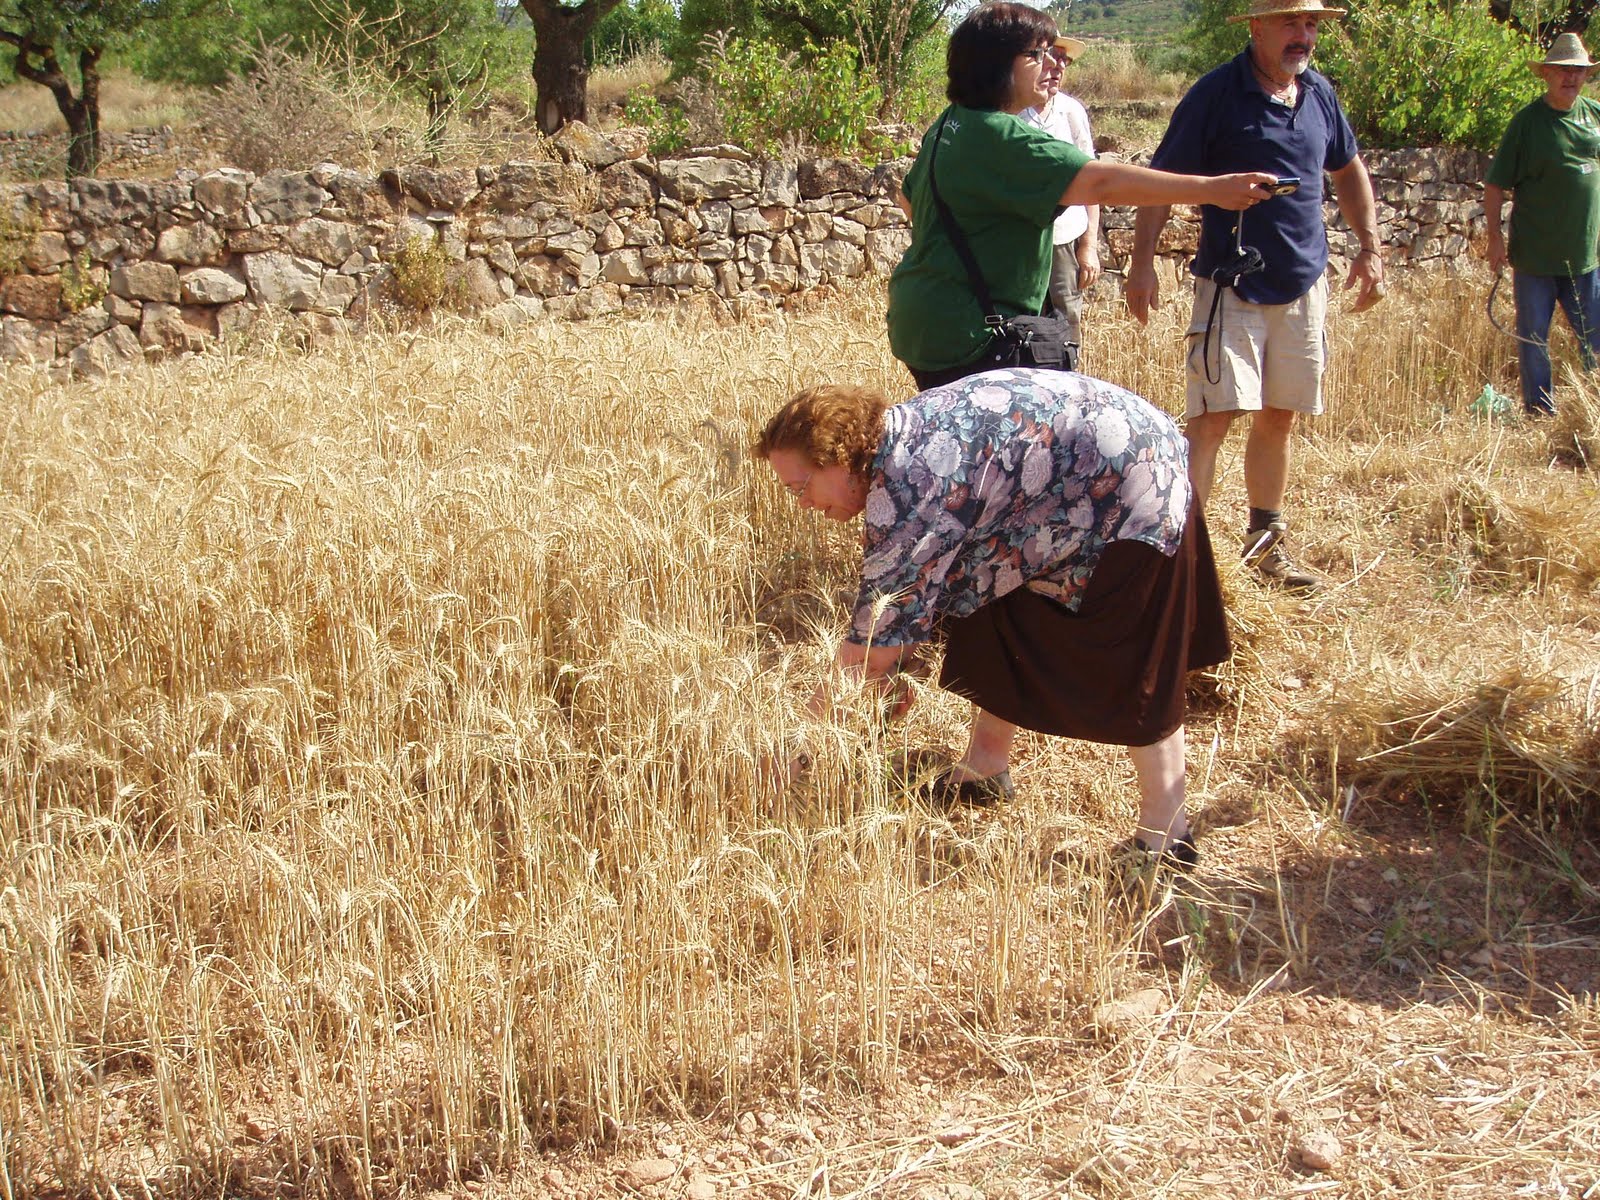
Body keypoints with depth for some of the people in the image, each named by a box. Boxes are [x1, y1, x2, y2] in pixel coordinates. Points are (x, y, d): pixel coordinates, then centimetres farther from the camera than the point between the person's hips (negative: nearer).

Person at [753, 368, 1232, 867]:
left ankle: (1166, 836, 5)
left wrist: (817, 718, -13)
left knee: (1130, 675, -4)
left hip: (1131, 497, -10)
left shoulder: (904, 484, -28)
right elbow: (918, 583, 11)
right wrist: (888, 667, 8)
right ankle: (986, 767, 26)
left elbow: (876, 637, -24)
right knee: (1000, 626, 14)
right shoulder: (897, 440, 1)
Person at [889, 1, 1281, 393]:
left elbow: (910, 198, 26)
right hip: (963, 336, -11)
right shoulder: (999, 136, -22)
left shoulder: (948, 125, 12)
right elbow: (1100, 182, -29)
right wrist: (1211, 189, -30)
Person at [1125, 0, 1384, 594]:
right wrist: (1143, 261, -19)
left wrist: (1370, 249, 15)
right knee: (1213, 417, -13)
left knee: (1278, 418, 13)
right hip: (1232, 288, -6)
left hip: (1303, 287, 6)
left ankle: (1265, 547, 25)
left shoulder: (1319, 94, 8)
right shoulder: (1217, 93, -9)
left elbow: (1349, 170, 22)